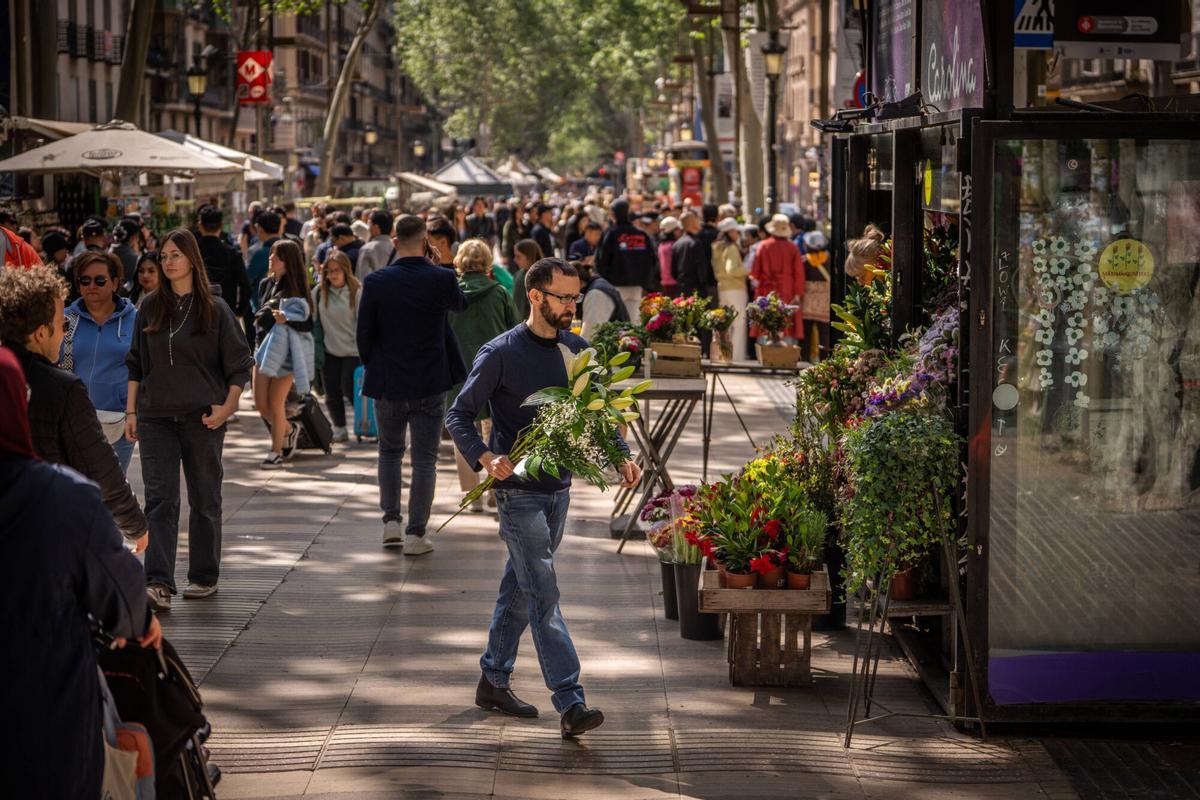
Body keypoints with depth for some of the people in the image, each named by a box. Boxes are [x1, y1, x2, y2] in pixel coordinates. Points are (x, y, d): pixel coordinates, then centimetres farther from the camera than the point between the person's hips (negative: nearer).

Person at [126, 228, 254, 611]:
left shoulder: (214, 310, -1)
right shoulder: (150, 309, 8)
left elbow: (239, 365, 0)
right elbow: (136, 364, 13)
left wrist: (227, 408, -11)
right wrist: (131, 411, 6)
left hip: (202, 419, -2)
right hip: (156, 418, 2)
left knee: (205, 499, 8)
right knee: (159, 499, -8)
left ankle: (204, 576, 21)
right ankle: (158, 583, -15)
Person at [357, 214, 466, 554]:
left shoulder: (376, 282, -9)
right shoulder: (441, 279, -11)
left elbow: (364, 334, -3)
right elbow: (460, 303, 13)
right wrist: (432, 264, 13)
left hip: (388, 383, 1)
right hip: (430, 383, -1)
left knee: (390, 451, 21)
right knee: (425, 459, 5)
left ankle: (391, 521, 17)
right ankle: (416, 533, 4)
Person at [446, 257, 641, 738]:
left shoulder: (576, 350, 7)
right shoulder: (501, 354, -10)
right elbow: (458, 415, -7)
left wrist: (620, 458, -4)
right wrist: (486, 458, -25)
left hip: (559, 486, 6)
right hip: (518, 490, -6)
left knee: (520, 588, 16)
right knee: (544, 596, -11)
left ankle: (493, 681, 29)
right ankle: (570, 704, -16)